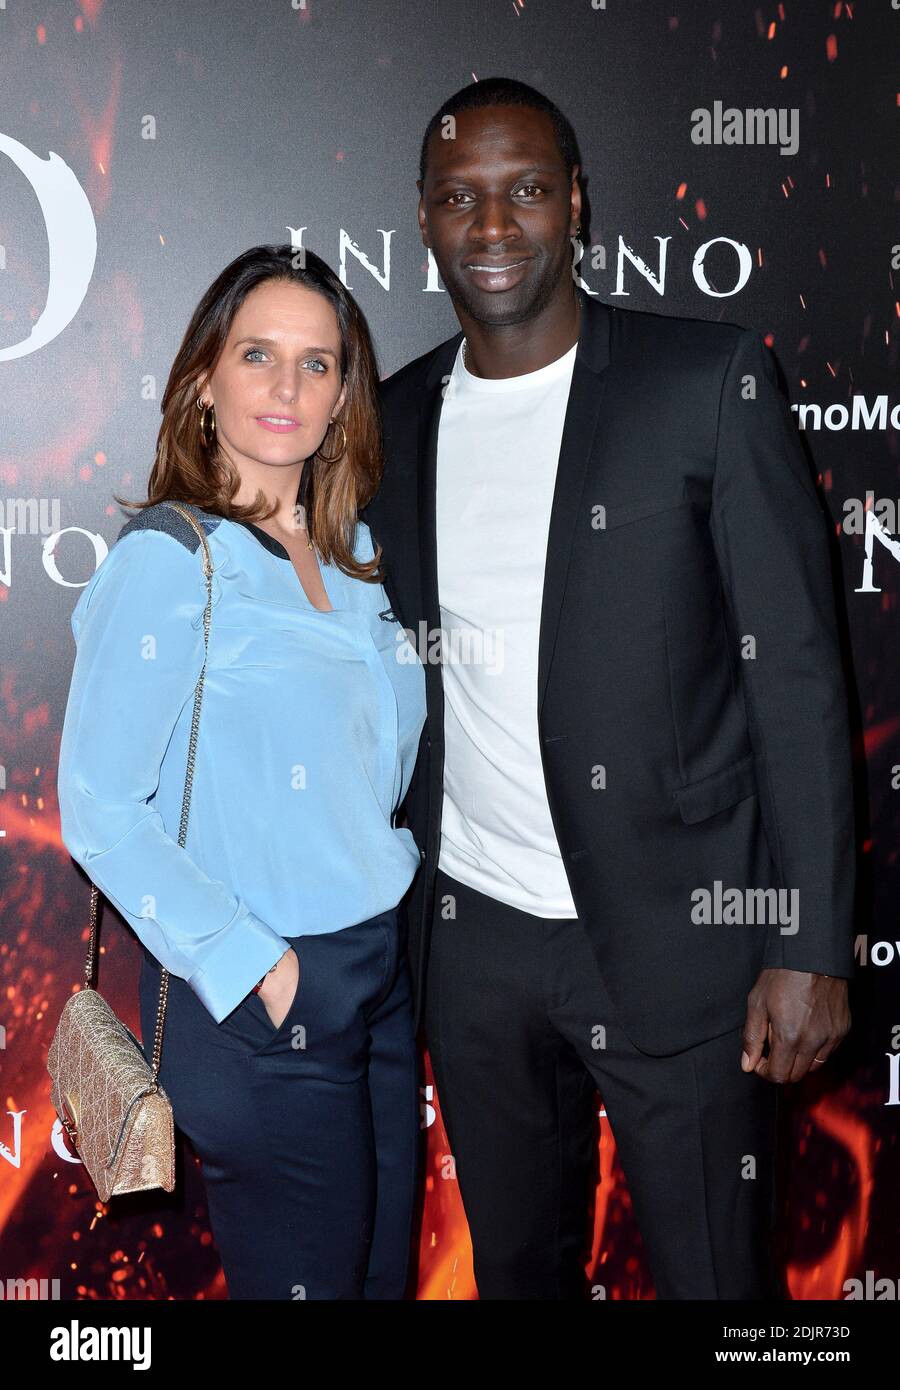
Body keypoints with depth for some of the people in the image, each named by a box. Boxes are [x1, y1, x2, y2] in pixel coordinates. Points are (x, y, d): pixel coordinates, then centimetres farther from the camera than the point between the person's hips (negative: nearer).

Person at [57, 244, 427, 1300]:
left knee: (385, 1266, 18)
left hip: (384, 969, 7)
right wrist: (251, 965, -17)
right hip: (261, 1001, -7)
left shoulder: (351, 555, 8)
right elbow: (100, 811, -16)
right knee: (307, 1278, 8)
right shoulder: (169, 558, -14)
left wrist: (398, 904, 5)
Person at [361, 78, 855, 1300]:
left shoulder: (707, 381, -7)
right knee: (514, 1270, 19)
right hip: (470, 936, 4)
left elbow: (795, 669, -8)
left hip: (675, 933, -4)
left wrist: (811, 946, -13)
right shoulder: (396, 417, 7)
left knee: (717, 1276, 9)